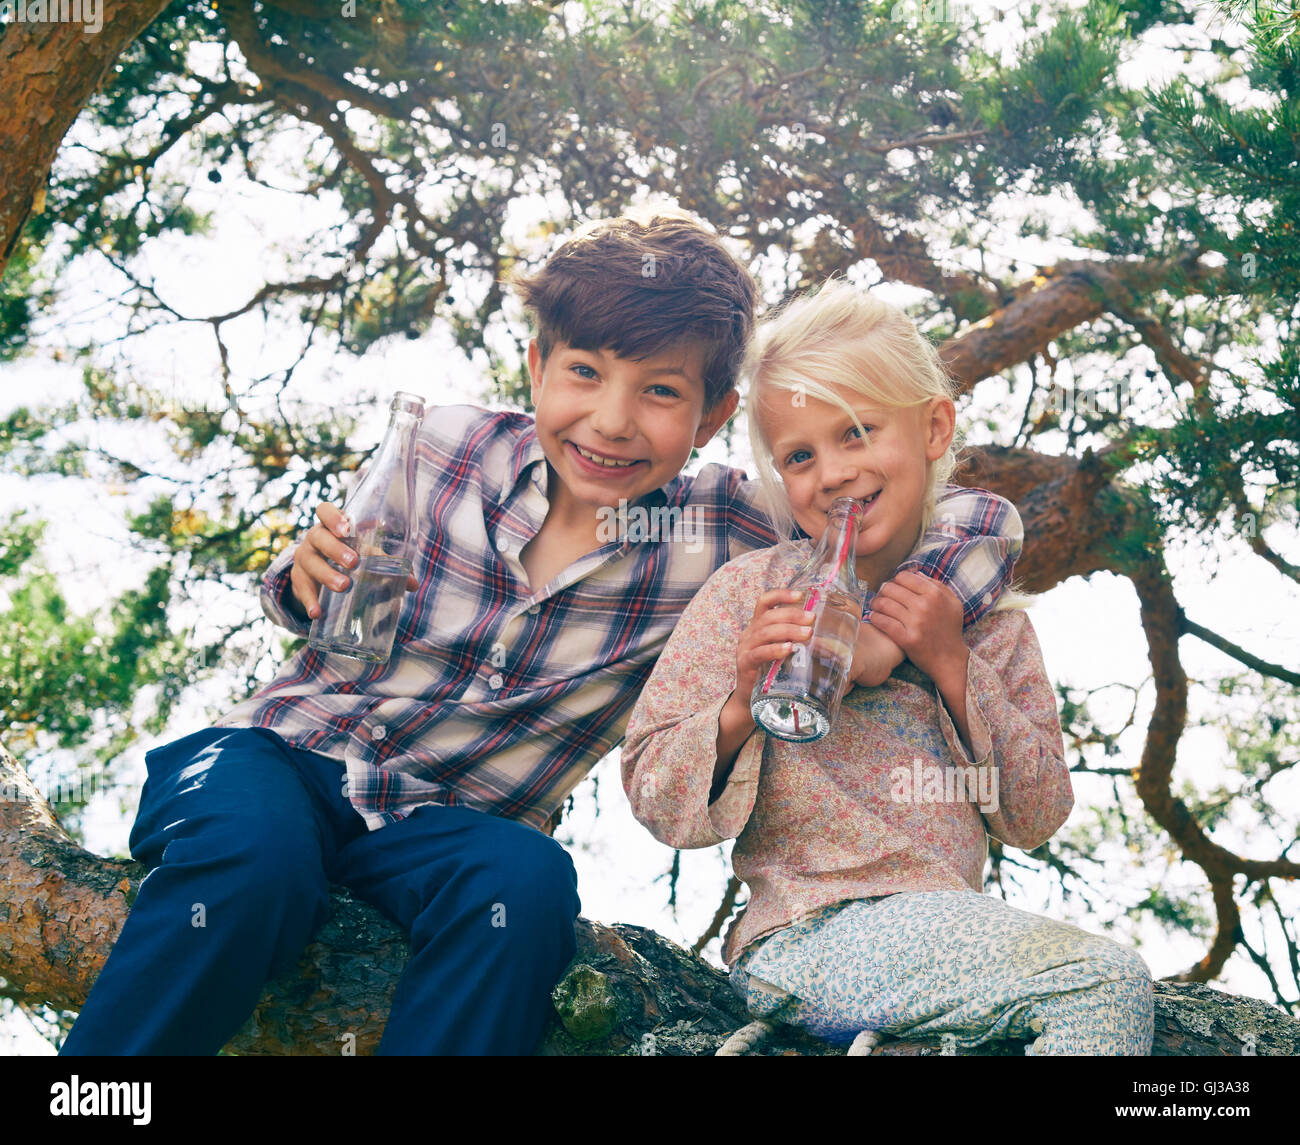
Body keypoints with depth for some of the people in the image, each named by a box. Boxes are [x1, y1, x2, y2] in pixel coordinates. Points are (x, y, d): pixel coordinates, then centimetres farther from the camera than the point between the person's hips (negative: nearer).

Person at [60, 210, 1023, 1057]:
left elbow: (985, 526, -5)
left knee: (527, 885, -33)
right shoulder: (442, 448, -6)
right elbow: (300, 596, 11)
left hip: (455, 825, 1)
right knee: (251, 853, -34)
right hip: (288, 754, 0)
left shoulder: (716, 536, -7)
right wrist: (310, 583, -13)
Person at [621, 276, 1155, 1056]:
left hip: (947, 928, 6)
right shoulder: (748, 592, -1)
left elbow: (1037, 818, 4)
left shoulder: (992, 616, 9)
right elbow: (653, 794, -3)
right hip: (809, 939, -5)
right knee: (1108, 981, -18)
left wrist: (952, 665, -7)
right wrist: (741, 709, -21)